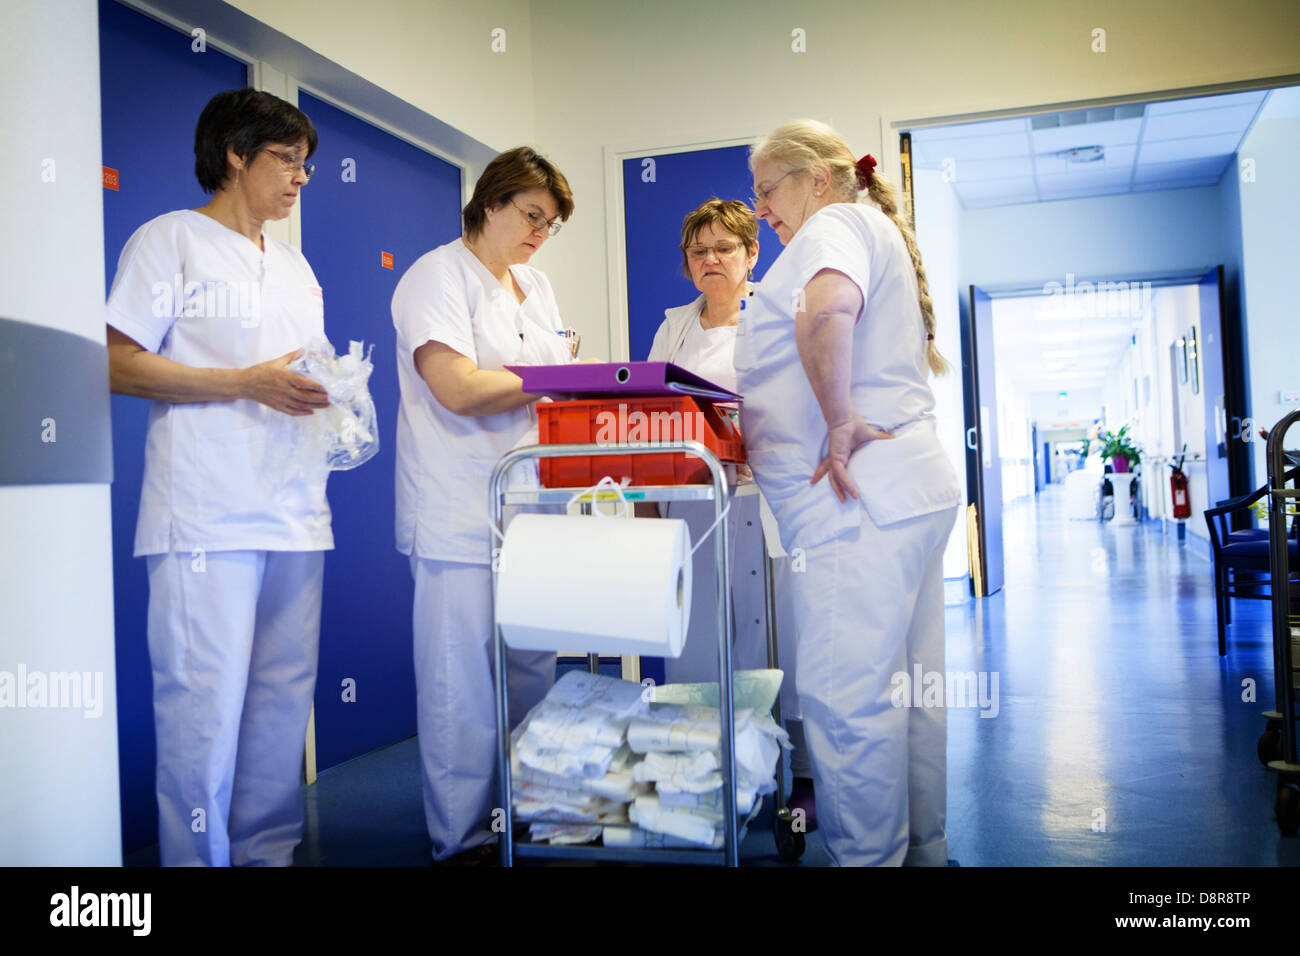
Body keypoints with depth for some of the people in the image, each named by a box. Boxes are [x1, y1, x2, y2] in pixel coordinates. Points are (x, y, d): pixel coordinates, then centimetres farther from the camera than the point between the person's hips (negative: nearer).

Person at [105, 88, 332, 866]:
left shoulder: (295, 265, 23)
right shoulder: (171, 240, 2)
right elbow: (120, 365, -7)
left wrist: (327, 396, 4)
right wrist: (248, 381, -14)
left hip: (295, 511, 7)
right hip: (207, 519, -7)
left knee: (285, 700, 9)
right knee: (206, 705, -7)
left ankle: (271, 851, 20)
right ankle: (198, 857, 6)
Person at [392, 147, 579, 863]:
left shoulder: (536, 287, 21)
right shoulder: (438, 275, -5)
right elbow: (458, 388, -18)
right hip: (460, 517, -8)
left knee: (531, 671, 12)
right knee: (463, 688, -2)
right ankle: (462, 838, 9)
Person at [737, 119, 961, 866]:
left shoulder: (836, 225, -6)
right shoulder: (872, 230, 27)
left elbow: (825, 311, -30)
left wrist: (838, 423, -22)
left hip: (859, 497, -11)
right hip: (908, 488, 11)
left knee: (846, 697, -7)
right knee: (907, 685, 15)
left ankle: (866, 857, 2)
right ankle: (923, 847, 25)